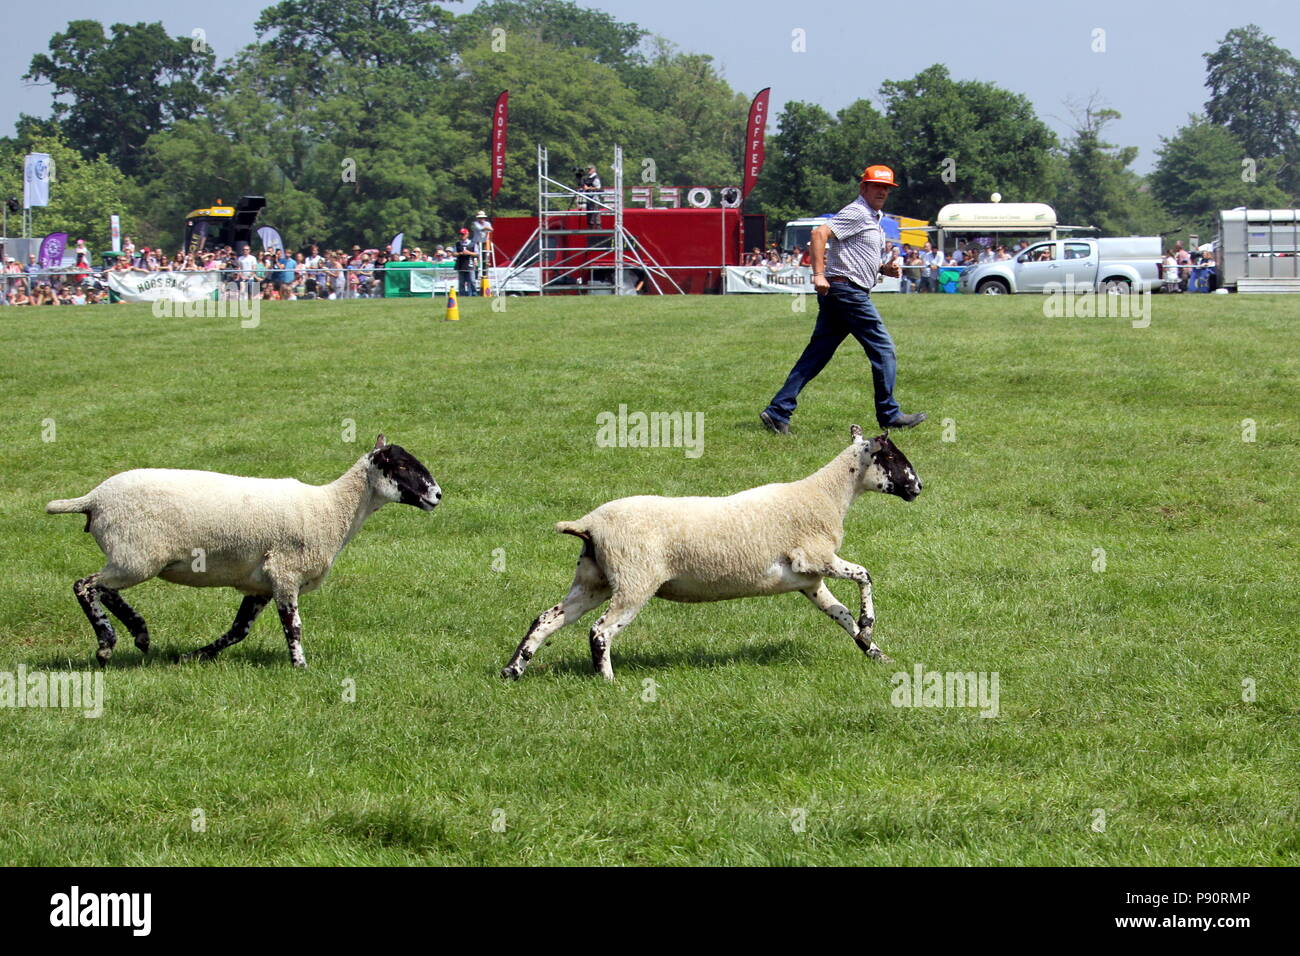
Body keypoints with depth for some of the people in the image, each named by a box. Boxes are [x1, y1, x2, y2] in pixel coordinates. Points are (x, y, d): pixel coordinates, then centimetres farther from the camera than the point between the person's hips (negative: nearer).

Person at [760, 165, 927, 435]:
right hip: (848, 290, -10)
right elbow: (820, 232, -21)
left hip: (835, 293, 10)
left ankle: (778, 411, 2)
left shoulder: (872, 218, 22)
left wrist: (884, 269, 10)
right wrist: (819, 274, -28)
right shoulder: (857, 213, -10)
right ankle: (889, 415, 4)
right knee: (882, 348, -2)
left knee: (815, 357, 6)